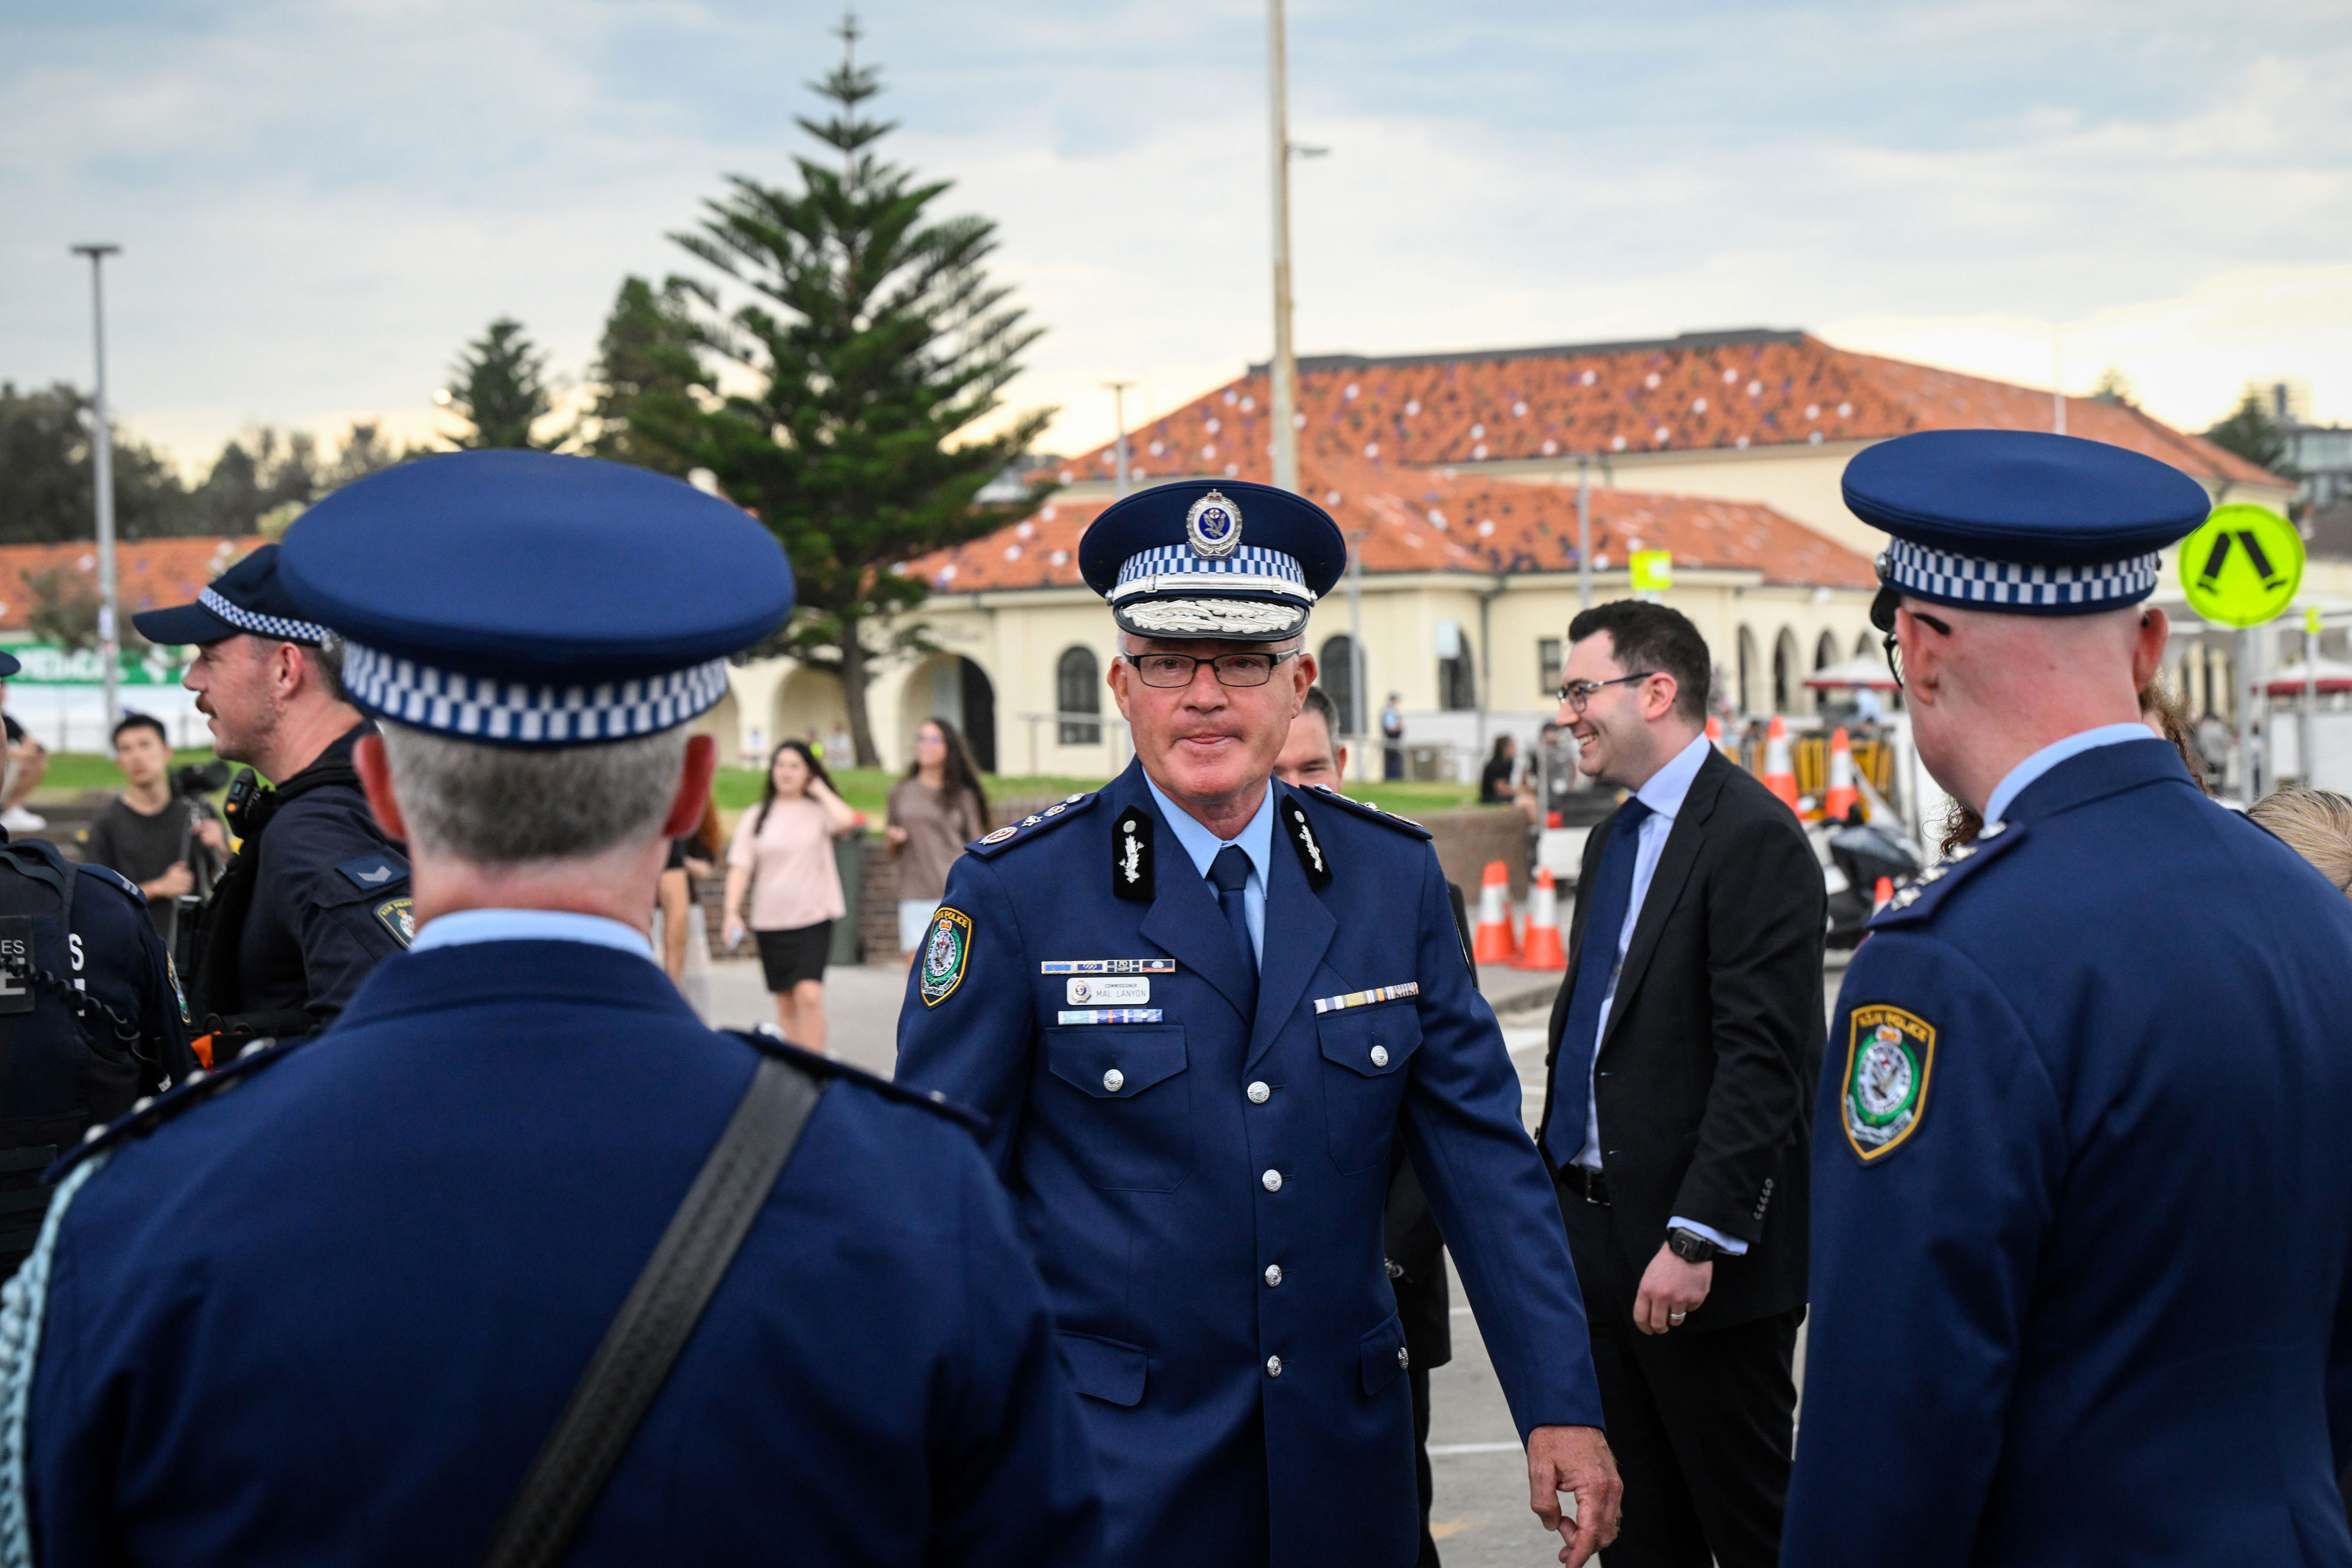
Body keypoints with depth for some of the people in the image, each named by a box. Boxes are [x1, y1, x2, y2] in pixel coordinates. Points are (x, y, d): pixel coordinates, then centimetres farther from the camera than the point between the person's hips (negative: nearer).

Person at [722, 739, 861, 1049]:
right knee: (786, 1003, 8)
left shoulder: (819, 811, 2)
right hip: (770, 920, 3)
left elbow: (846, 821, -20)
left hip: (814, 917, -3)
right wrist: (732, 912, -8)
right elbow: (740, 866, 4)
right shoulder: (757, 817, 8)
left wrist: (820, 790, -5)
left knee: (810, 994, -17)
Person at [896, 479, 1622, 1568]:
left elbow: (1482, 1153, 3)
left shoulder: (1395, 877, 2)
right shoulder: (1015, 893, -7)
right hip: (1107, 1467, -3)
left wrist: (1560, 1408, -3)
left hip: (1343, 1458, 4)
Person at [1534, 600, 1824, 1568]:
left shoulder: (1754, 838, -14)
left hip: (1701, 1261, -9)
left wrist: (1697, 1239, -23)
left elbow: (1761, 1058, -20)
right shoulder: (1612, 840, 16)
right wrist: (1556, 1195, 13)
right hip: (1597, 1234, 9)